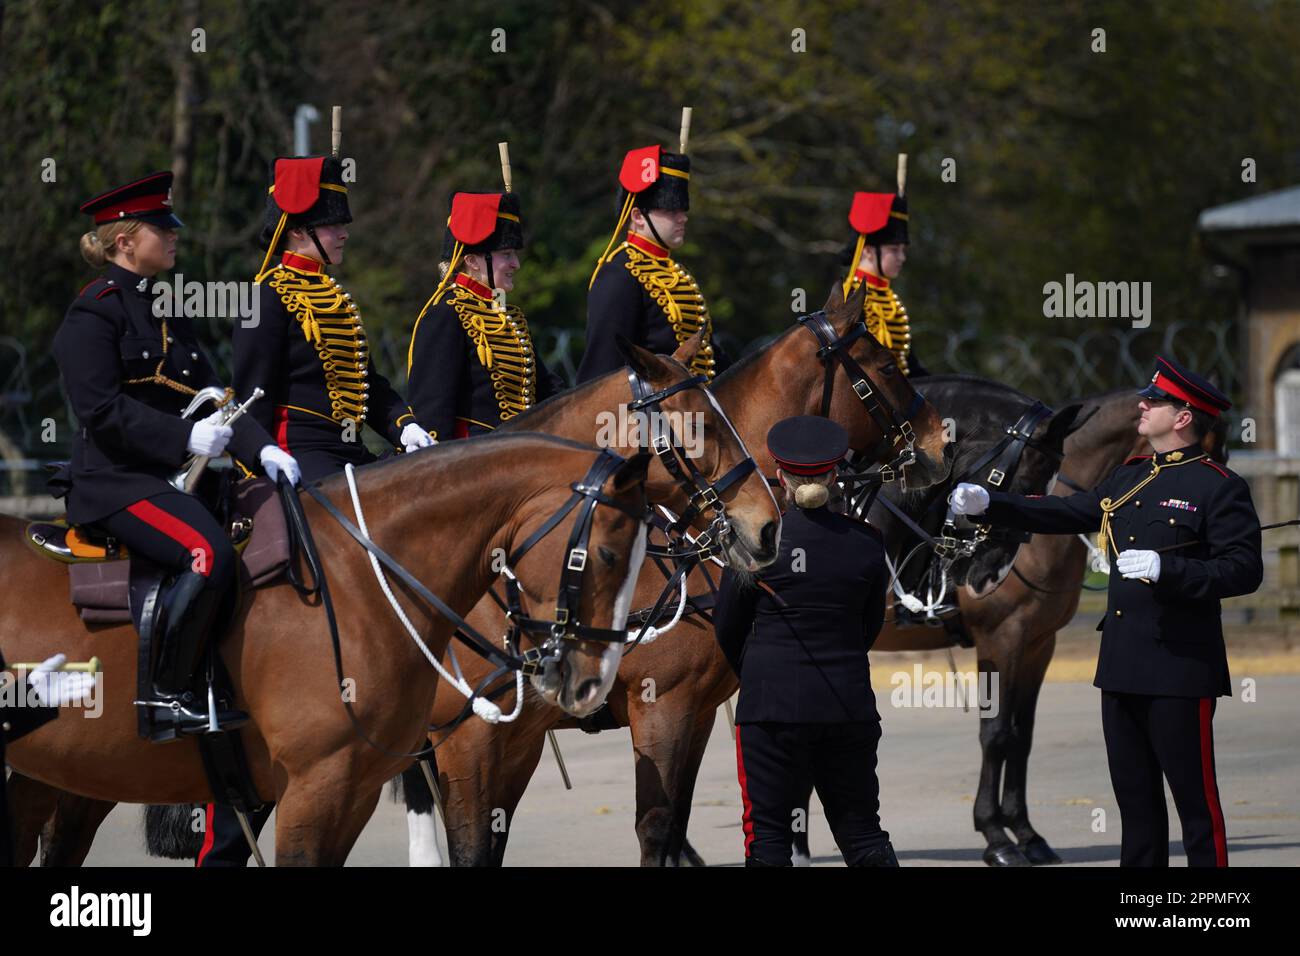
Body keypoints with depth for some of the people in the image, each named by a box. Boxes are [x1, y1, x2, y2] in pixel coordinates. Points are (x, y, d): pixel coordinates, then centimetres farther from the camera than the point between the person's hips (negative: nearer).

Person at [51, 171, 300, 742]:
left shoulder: (166, 310, 19)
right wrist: (186, 437, -24)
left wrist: (259, 448, 0)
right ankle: (167, 697, -20)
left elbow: (209, 393, 16)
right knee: (209, 554, -29)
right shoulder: (94, 313, -7)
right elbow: (102, 410, -17)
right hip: (114, 480, -9)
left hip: (171, 476, 9)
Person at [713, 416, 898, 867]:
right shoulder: (866, 541, 1)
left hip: (772, 703, -3)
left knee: (768, 833, 2)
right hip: (849, 704, 3)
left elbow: (727, 626, 4)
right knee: (862, 831, 11)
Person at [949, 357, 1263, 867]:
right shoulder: (1128, 477, 14)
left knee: (1195, 799, -5)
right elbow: (1066, 514, 21)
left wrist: (1166, 569, -25)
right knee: (1136, 800, 12)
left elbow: (1244, 570, -15)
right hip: (1122, 666, 8)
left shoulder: (1220, 487, -9)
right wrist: (988, 505, 12)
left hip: (1180, 669, -8)